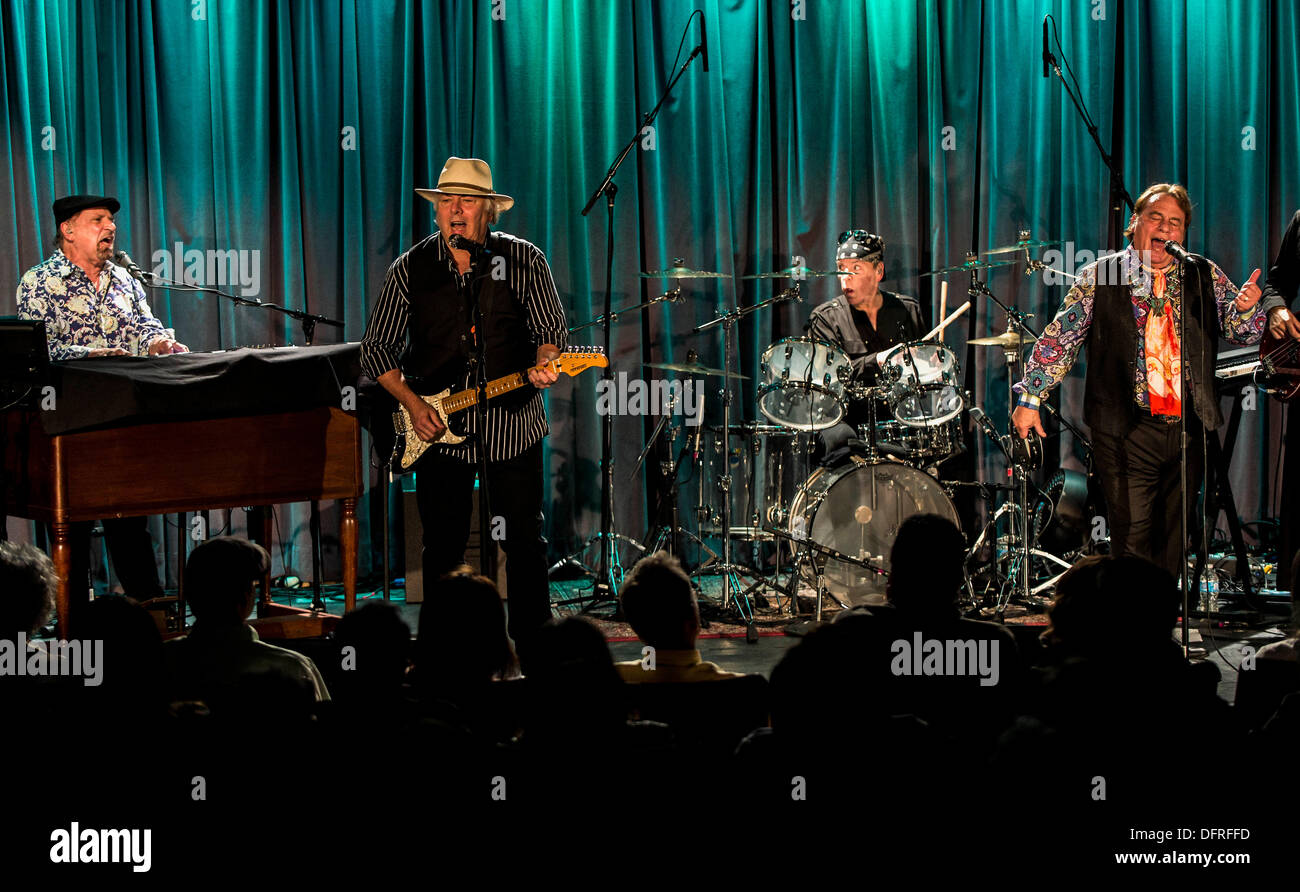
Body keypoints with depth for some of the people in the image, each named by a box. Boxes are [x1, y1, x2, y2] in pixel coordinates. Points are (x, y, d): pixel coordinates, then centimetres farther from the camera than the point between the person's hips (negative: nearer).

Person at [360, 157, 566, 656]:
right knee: (443, 547, 5)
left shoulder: (523, 261, -1)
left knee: (524, 542, 1)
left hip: (511, 424, -1)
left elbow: (551, 331, 2)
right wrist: (413, 404, -8)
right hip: (436, 428, 1)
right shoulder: (410, 270, 1)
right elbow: (376, 349, 5)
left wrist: (544, 364, -21)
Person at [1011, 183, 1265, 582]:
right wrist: (1030, 398, -4)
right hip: (1126, 432, -3)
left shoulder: (1206, 276, 10)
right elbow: (1059, 339, 1)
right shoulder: (1099, 277, 2)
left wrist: (1246, 307, -16)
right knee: (1132, 538, -8)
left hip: (1188, 427, 3)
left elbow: (1244, 332, 8)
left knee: (1174, 540, 9)